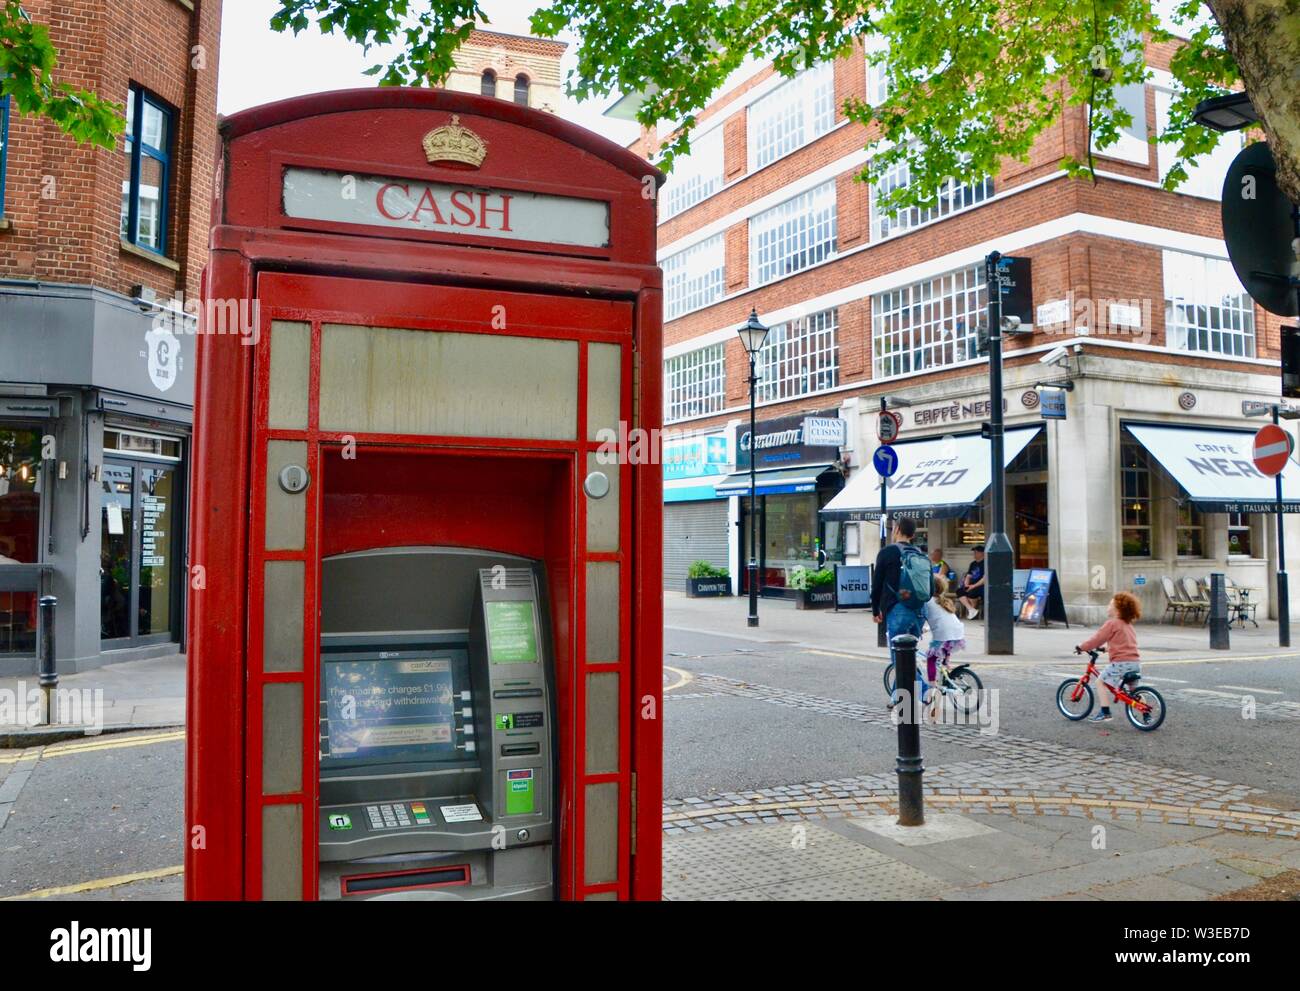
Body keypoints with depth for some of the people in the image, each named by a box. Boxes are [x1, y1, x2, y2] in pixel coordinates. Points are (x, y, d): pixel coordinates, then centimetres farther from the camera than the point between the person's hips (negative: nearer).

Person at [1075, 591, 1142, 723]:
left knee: (1101, 681, 3)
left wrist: (1081, 647, 5)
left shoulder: (1112, 623, -7)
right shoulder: (1128, 625, 18)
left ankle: (1105, 713, -2)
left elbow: (1097, 638, -5)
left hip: (1121, 662, -8)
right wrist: (1108, 648, 42)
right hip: (1136, 662, 8)